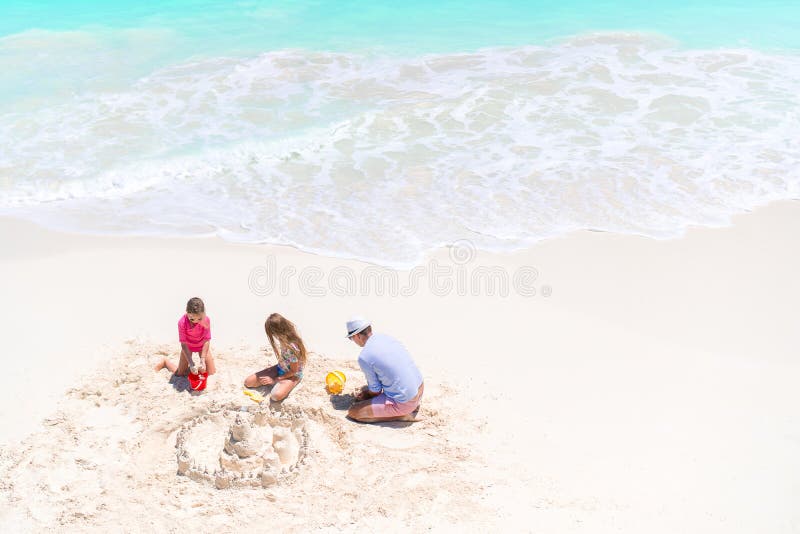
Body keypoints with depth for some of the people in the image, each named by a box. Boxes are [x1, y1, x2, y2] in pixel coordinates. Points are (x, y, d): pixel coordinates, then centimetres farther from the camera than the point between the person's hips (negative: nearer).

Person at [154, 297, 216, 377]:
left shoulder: (206, 320, -32)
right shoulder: (182, 322, -33)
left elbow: (206, 340, -25)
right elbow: (184, 344, -28)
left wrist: (202, 360, -31)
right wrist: (191, 364, -34)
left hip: (202, 345, 1)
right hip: (188, 346, -1)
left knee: (211, 372, -3)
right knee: (180, 373, 3)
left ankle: (199, 364, 28)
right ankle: (165, 362, 31)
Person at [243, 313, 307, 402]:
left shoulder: (292, 348, -34)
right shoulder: (284, 339, -12)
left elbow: (293, 371, -22)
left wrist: (274, 380, -18)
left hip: (293, 375, -7)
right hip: (280, 368, 7)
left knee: (276, 395, -38)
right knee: (248, 382, -1)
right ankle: (277, 382, 5)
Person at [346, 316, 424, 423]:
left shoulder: (364, 357, -18)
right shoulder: (386, 337, 4)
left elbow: (375, 390, -6)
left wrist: (364, 395, 17)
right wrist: (365, 391, 26)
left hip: (404, 403, -8)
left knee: (353, 412, -1)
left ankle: (402, 415, -1)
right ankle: (411, 407, 14)